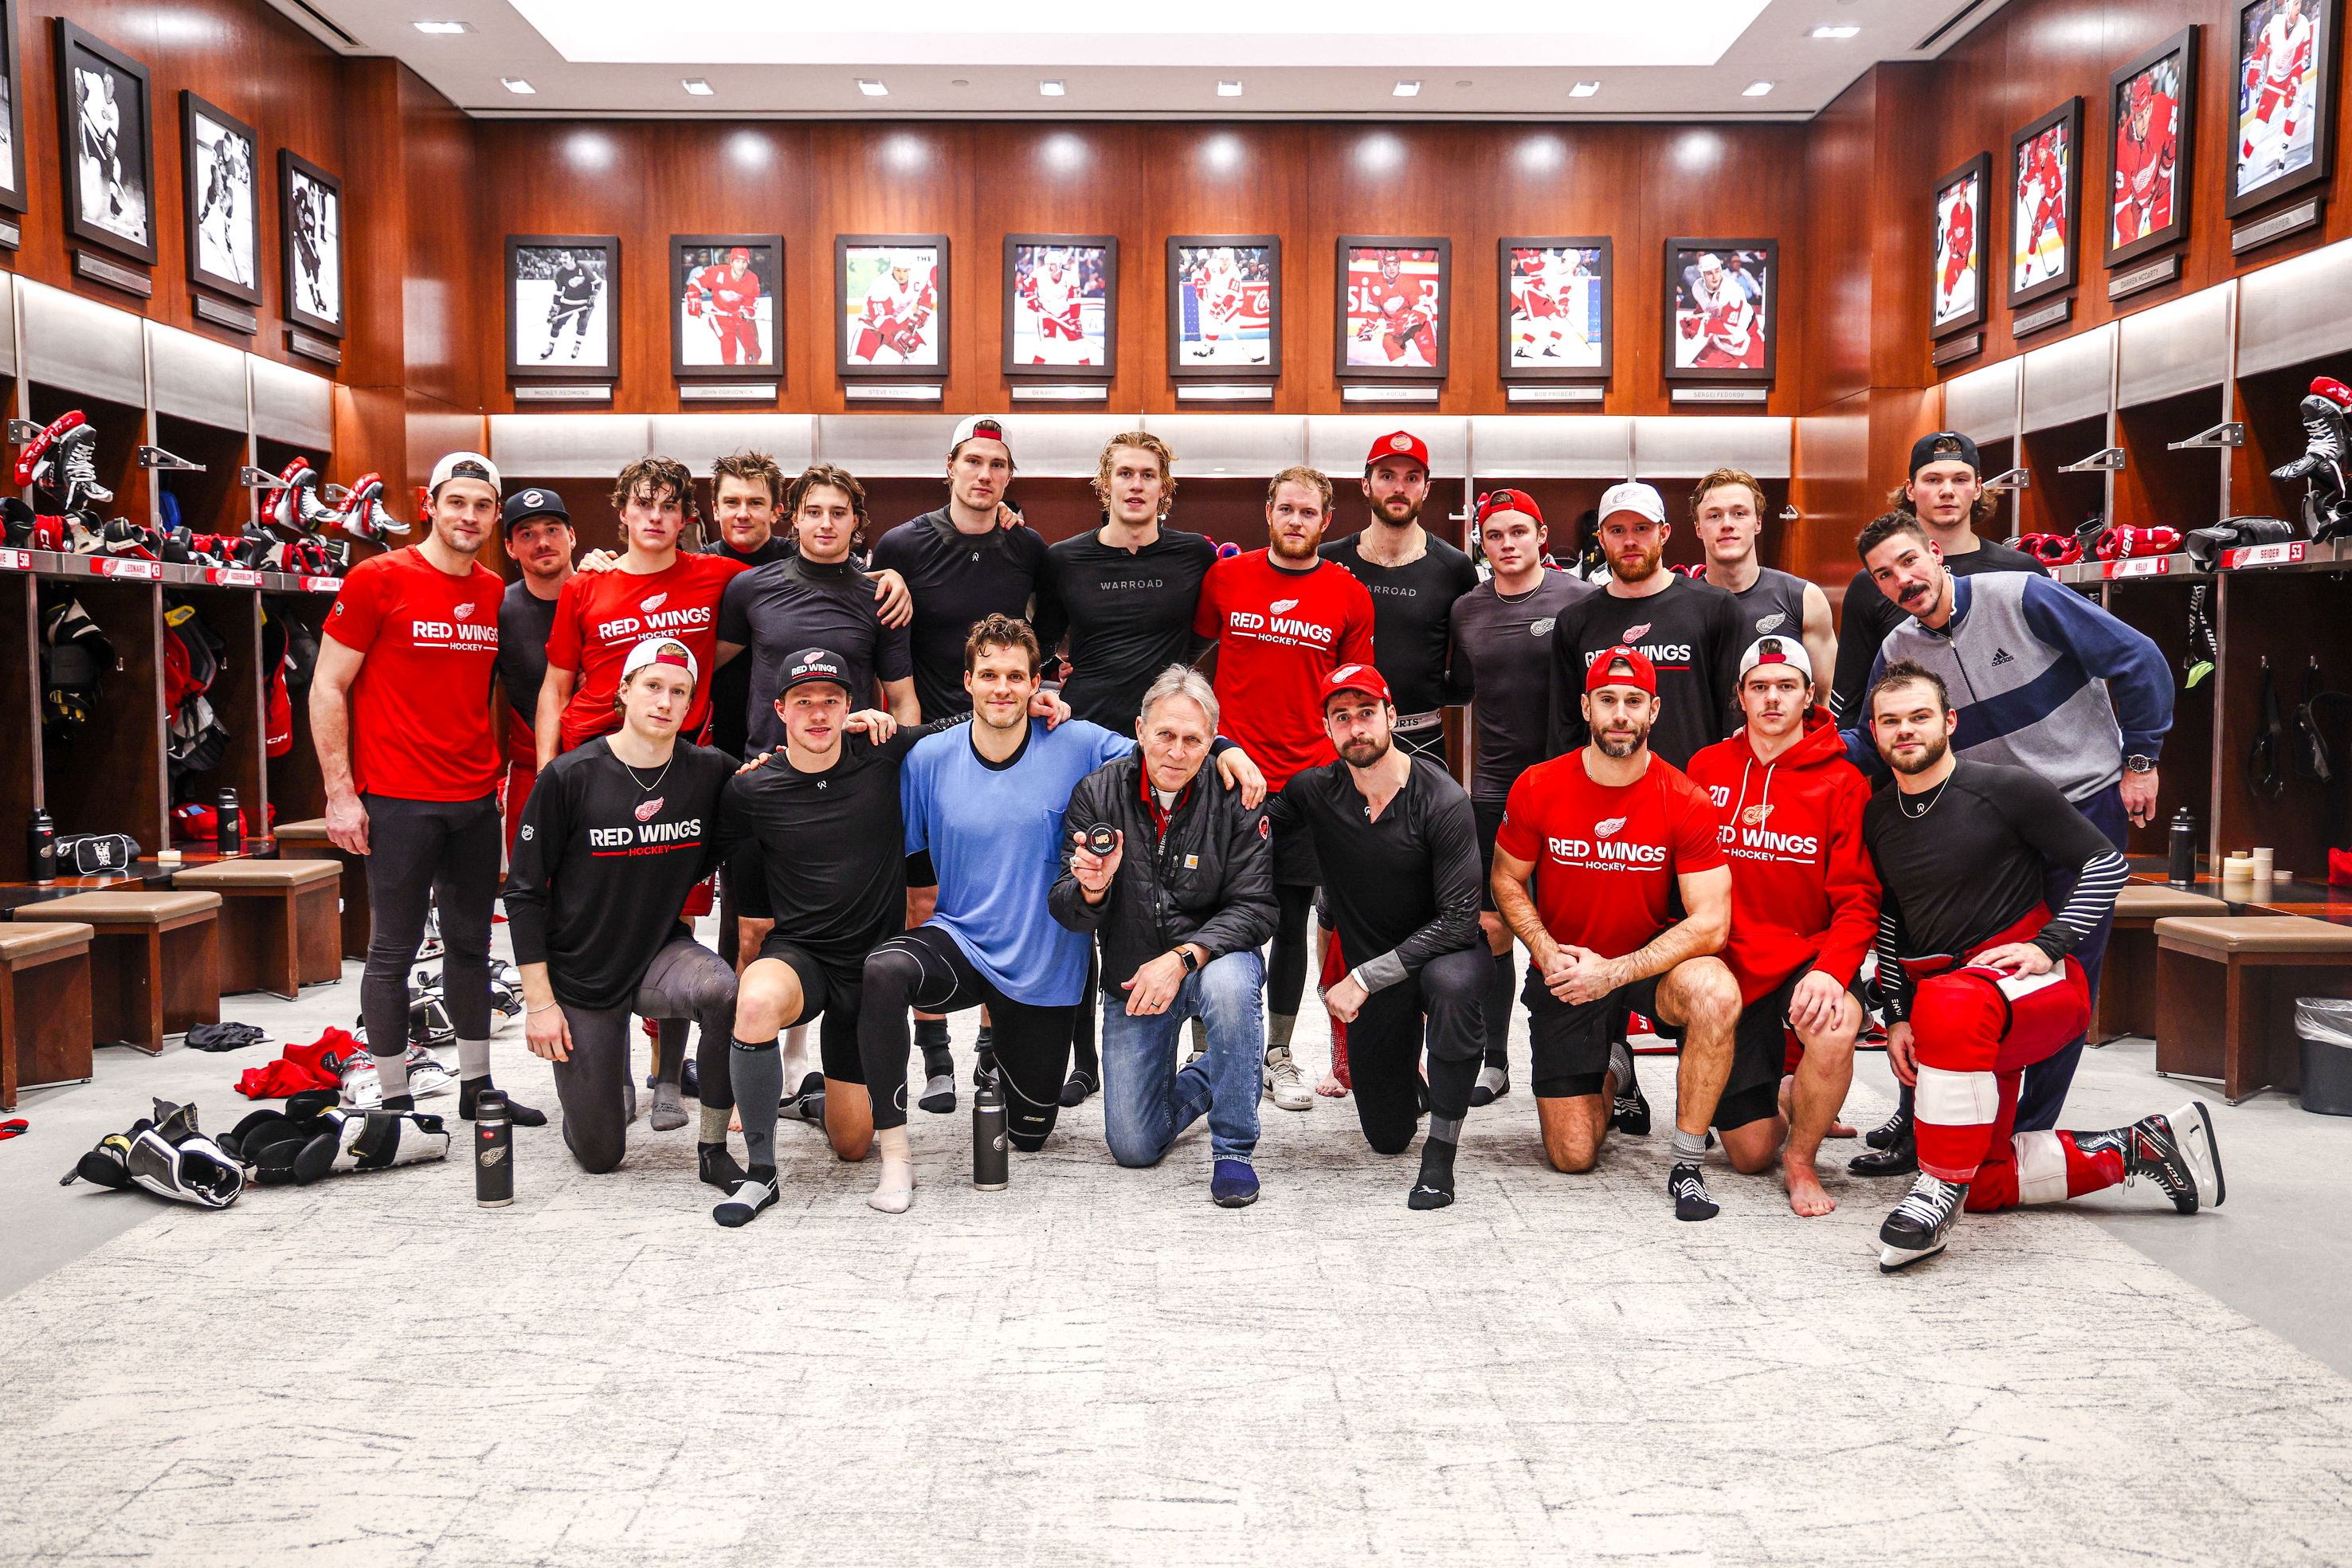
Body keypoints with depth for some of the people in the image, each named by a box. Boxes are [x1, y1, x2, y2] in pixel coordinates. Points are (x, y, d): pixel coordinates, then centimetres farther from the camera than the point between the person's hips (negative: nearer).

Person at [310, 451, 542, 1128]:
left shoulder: (494, 593, 10)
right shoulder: (378, 579, -6)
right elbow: (327, 689, -6)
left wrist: (500, 773, 13)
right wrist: (341, 791, -10)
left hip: (475, 799, 6)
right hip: (398, 800, -5)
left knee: (471, 943, 12)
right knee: (394, 951, 2)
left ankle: (476, 1086, 23)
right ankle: (395, 1098, 12)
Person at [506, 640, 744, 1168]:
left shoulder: (710, 772, -5)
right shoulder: (570, 777, -12)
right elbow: (524, 893, -7)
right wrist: (538, 1001, -10)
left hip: (662, 952, 1)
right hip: (580, 975, -1)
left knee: (724, 990, -36)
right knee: (599, 1155, 4)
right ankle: (616, 1081, 40)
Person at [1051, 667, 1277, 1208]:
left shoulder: (1235, 798, -14)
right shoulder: (1097, 793, -9)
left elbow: (1254, 908, -16)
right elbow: (1067, 912, -8)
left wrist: (1181, 958, -30)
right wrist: (1091, 889, -32)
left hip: (1215, 955, -2)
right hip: (1130, 977, 2)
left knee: (1229, 983, -39)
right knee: (1133, 1147, -2)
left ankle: (1234, 1150, -17)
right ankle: (1204, 1079, 33)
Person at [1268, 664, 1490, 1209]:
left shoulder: (1443, 801, -21)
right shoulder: (1316, 790, -8)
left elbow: (1458, 919, -23)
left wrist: (1363, 978, -25)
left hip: (1445, 948, -3)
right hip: (1371, 967, 4)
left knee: (1450, 984, -42)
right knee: (1387, 1136, 4)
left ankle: (1441, 1153, -25)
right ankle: (1409, 1076, 42)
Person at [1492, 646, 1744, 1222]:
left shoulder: (1685, 802, -15)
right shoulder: (1537, 789, -10)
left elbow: (1711, 923, -18)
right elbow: (1507, 880, 3)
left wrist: (1613, 972, -27)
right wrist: (1549, 954, -14)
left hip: (1652, 962, -1)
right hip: (1564, 971, 1)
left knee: (1716, 993, -38)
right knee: (1572, 1156, -3)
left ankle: (1687, 1167, -19)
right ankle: (1612, 1069, 33)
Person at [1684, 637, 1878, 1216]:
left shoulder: (1843, 782, -4)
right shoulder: (1706, 768, 3)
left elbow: (1858, 898, -8)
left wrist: (1832, 970, -25)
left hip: (1805, 962, -2)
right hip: (1729, 971, 2)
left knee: (1836, 1023, -38)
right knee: (1750, 1153, 3)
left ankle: (1802, 1160, -10)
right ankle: (1787, 1097, 42)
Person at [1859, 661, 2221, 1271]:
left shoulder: (2008, 789, -9)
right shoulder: (1877, 817, 7)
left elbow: (2106, 862, -4)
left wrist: (2049, 944, -15)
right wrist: (1897, 1016, 9)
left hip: (2037, 986, -6)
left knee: (1951, 1003, -43)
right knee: (1983, 1184, 3)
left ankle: (1941, 1191, -33)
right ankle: (2132, 1148, 18)